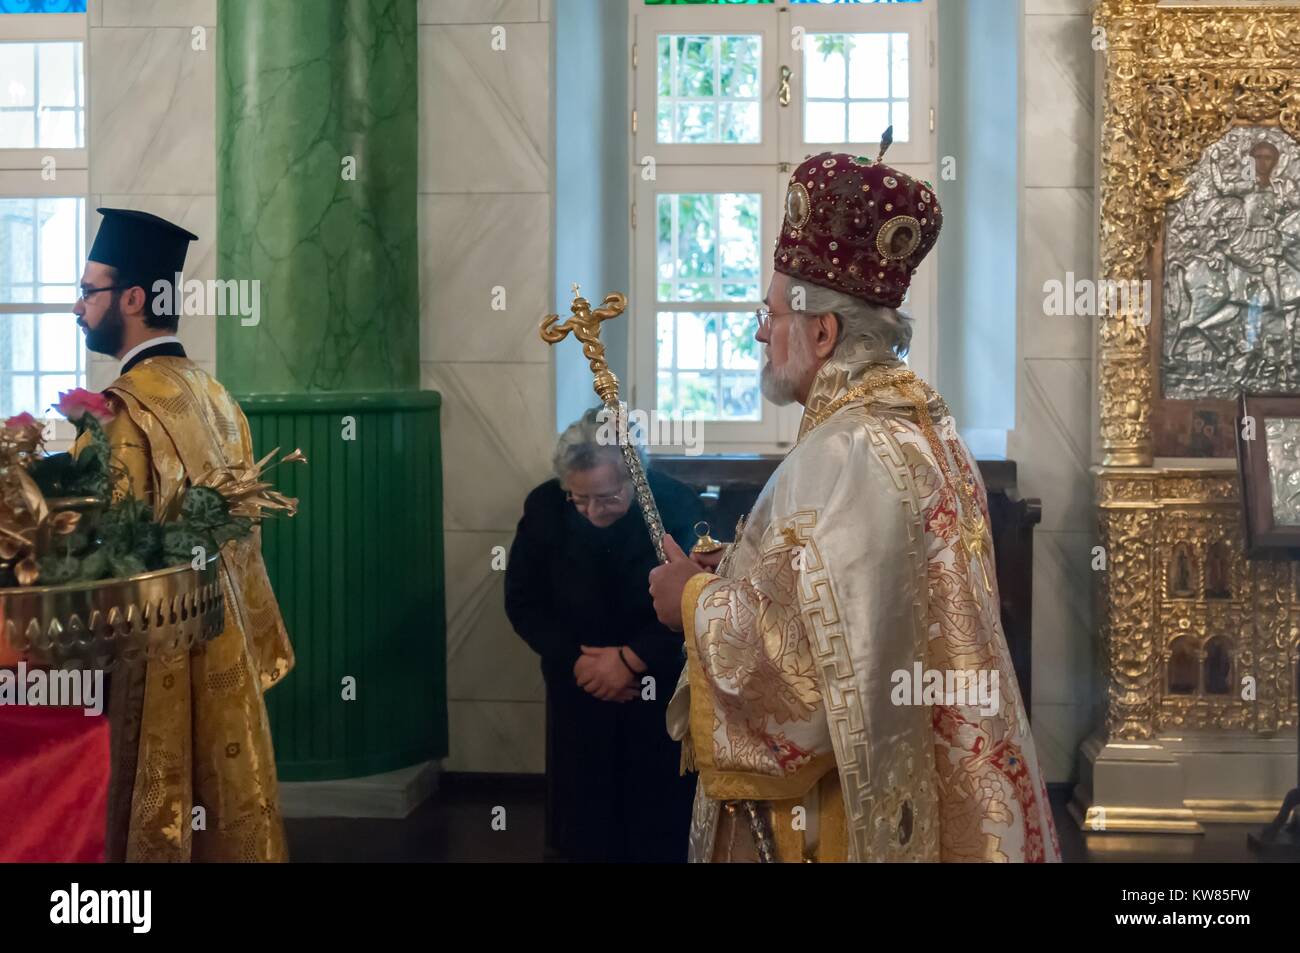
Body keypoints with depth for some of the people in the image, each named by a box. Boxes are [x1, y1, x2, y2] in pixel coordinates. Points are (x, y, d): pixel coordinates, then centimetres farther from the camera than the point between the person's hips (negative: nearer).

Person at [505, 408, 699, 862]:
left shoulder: (676, 505, -16)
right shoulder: (544, 508, -11)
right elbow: (523, 603, -3)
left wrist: (632, 658, -21)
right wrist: (575, 661, -15)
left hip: (661, 690, -2)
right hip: (579, 688, 2)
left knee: (660, 825, 6)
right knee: (585, 820, 8)